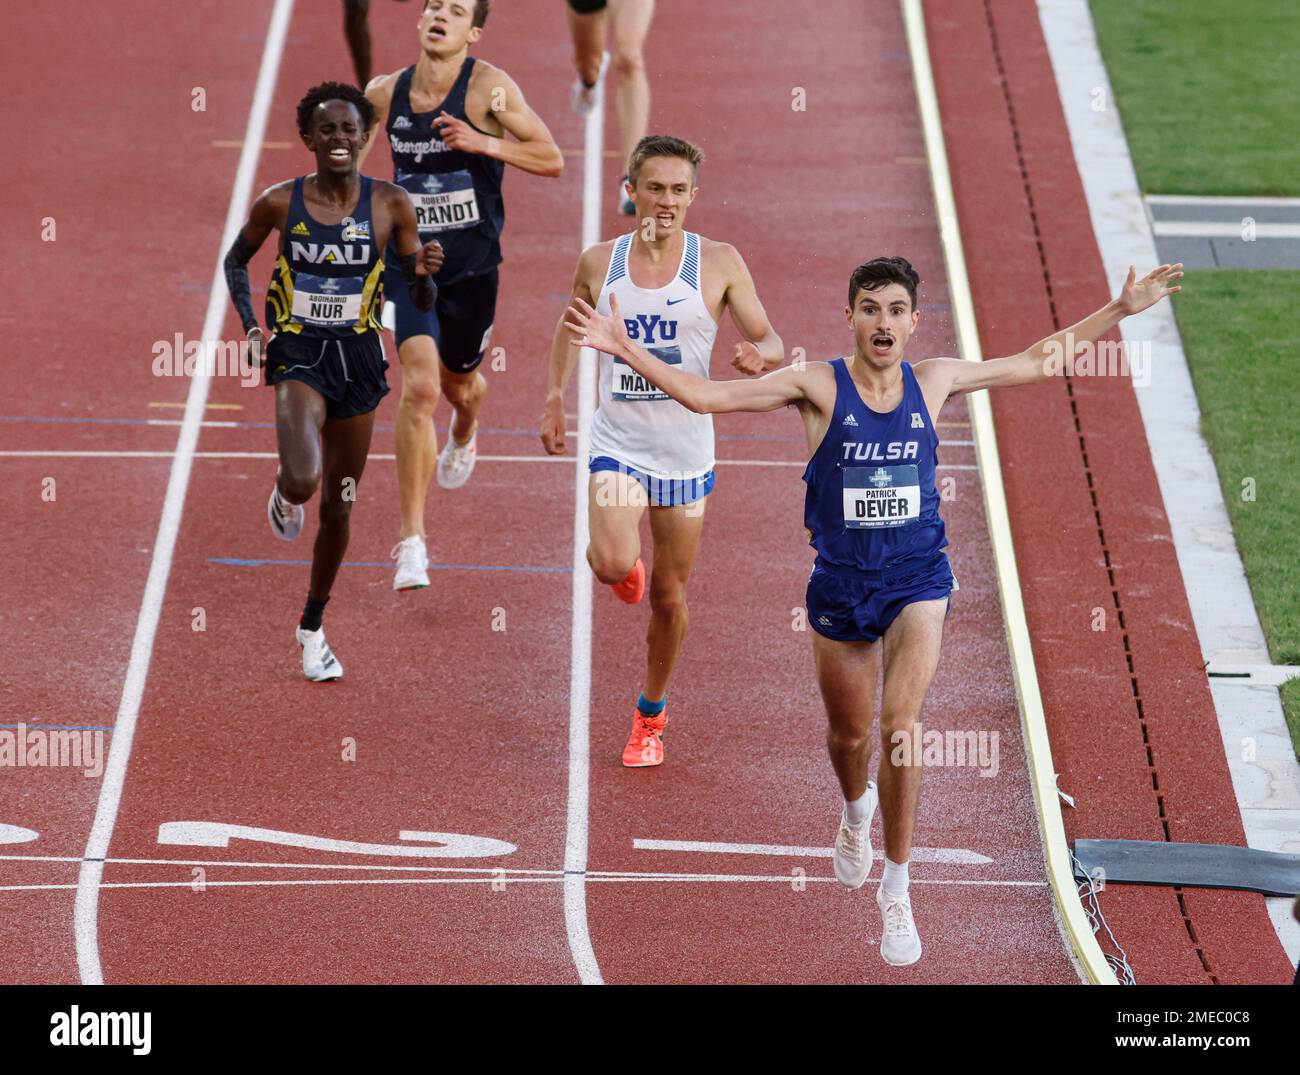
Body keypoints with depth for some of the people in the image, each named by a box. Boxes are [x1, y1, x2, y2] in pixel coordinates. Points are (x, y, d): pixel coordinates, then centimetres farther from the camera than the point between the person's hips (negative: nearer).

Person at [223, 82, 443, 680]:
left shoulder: (391, 205, -4)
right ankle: (285, 494, 12)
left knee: (338, 507, 11)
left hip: (358, 357, 2)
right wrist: (249, 325, -2)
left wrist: (423, 274, -21)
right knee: (303, 481, -28)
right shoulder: (280, 203, -6)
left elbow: (421, 302, 2)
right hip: (297, 354, -2)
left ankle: (313, 629, 30)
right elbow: (236, 260, 12)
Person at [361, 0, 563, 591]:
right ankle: (412, 539, -16)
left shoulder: (488, 87, -12)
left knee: (458, 382, 21)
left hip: (472, 267, 0)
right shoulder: (384, 93, -2)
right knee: (420, 387, -19)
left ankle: (464, 434, 63)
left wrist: (483, 143, -27)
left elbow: (552, 160, -14)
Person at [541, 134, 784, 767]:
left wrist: (760, 356, -24)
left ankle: (651, 713, 33)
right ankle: (618, 563, 15)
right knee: (614, 566, -25)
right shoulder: (599, 263, 0)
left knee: (669, 597, 9)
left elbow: (771, 343, -2)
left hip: (686, 454, 0)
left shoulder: (719, 263, -5)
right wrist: (554, 397, 13)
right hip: (617, 445, 0)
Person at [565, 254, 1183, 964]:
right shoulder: (818, 386, -8)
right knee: (849, 734, 16)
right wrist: (626, 351, -24)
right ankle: (857, 809, 54)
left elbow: (1040, 362, 13)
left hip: (917, 580, 0)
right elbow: (706, 396, -13)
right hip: (840, 583, 0)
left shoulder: (933, 382, -1)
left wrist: (1121, 310, 11)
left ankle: (896, 891, -5)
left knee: (900, 726, -17)